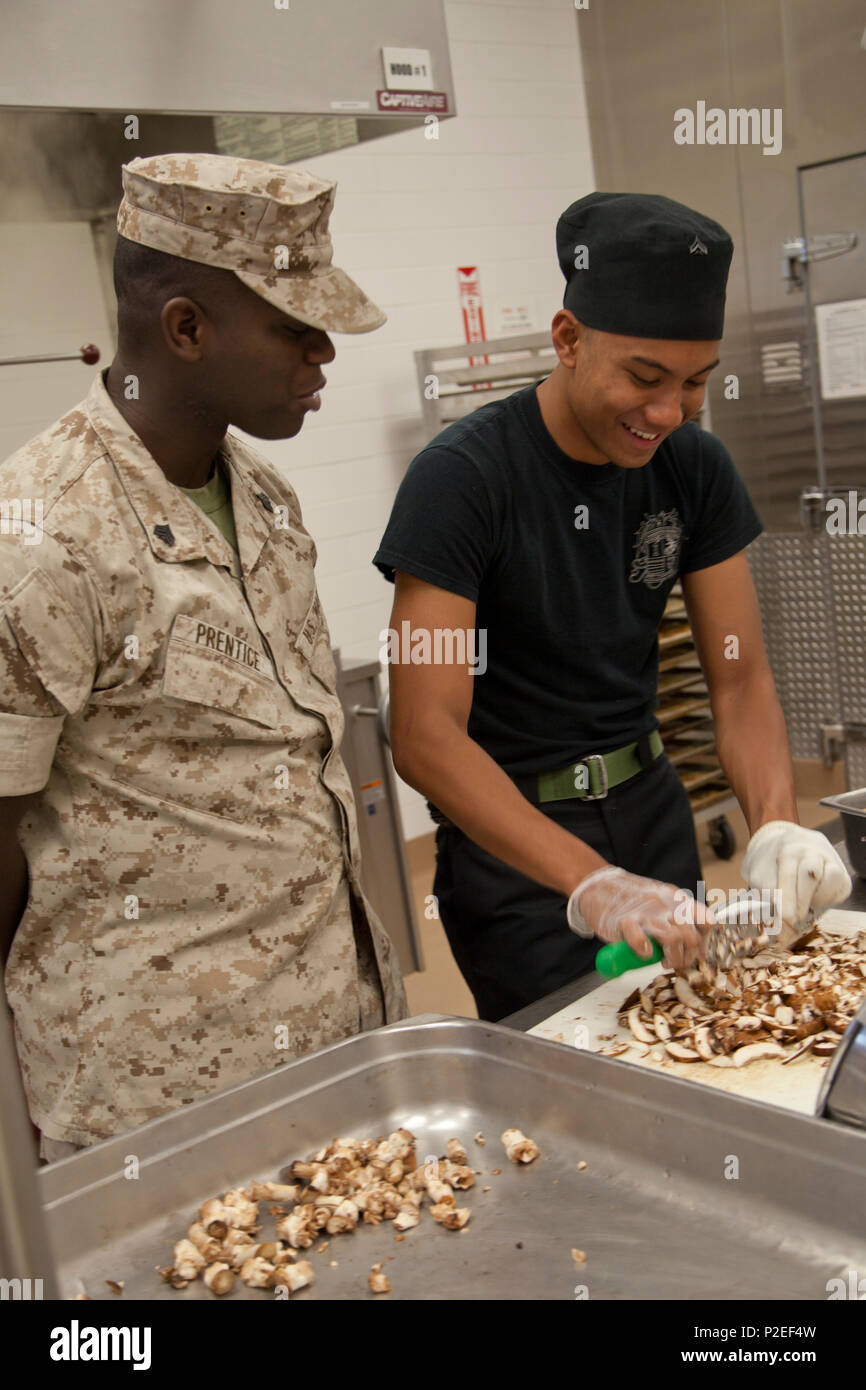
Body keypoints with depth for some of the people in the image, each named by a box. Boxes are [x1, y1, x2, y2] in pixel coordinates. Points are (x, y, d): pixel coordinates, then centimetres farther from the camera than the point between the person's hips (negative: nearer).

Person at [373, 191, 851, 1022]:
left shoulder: (696, 469, -5)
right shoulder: (461, 478, -22)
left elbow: (740, 679, -3)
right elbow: (424, 735, -27)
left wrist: (775, 827, -23)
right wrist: (588, 883, -37)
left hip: (648, 801, 6)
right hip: (507, 837, -5)